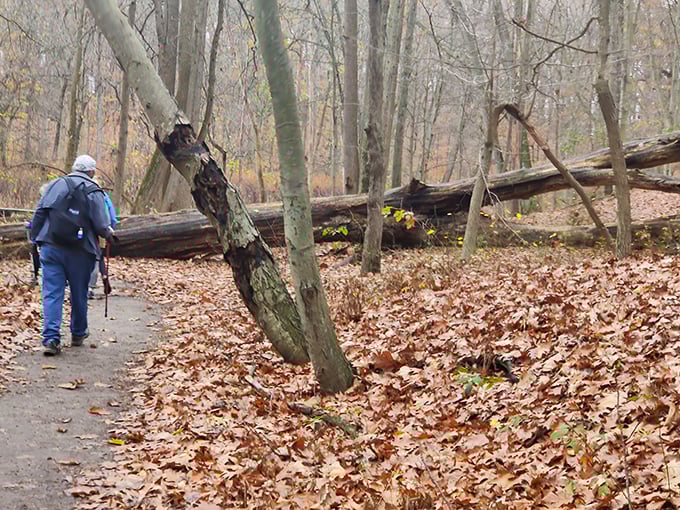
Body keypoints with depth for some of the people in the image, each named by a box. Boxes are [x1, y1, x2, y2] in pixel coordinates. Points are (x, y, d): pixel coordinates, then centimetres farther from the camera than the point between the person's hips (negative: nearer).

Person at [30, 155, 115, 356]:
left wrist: (35, 238, 13)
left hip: (51, 247, 2)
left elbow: (39, 213, 4)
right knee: (79, 294, 15)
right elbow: (101, 226, -10)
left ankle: (50, 338, -9)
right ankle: (78, 334, 30)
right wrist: (109, 234, 12)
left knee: (52, 293, 1)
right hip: (80, 251, -2)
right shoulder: (94, 192, -5)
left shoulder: (55, 184, 5)